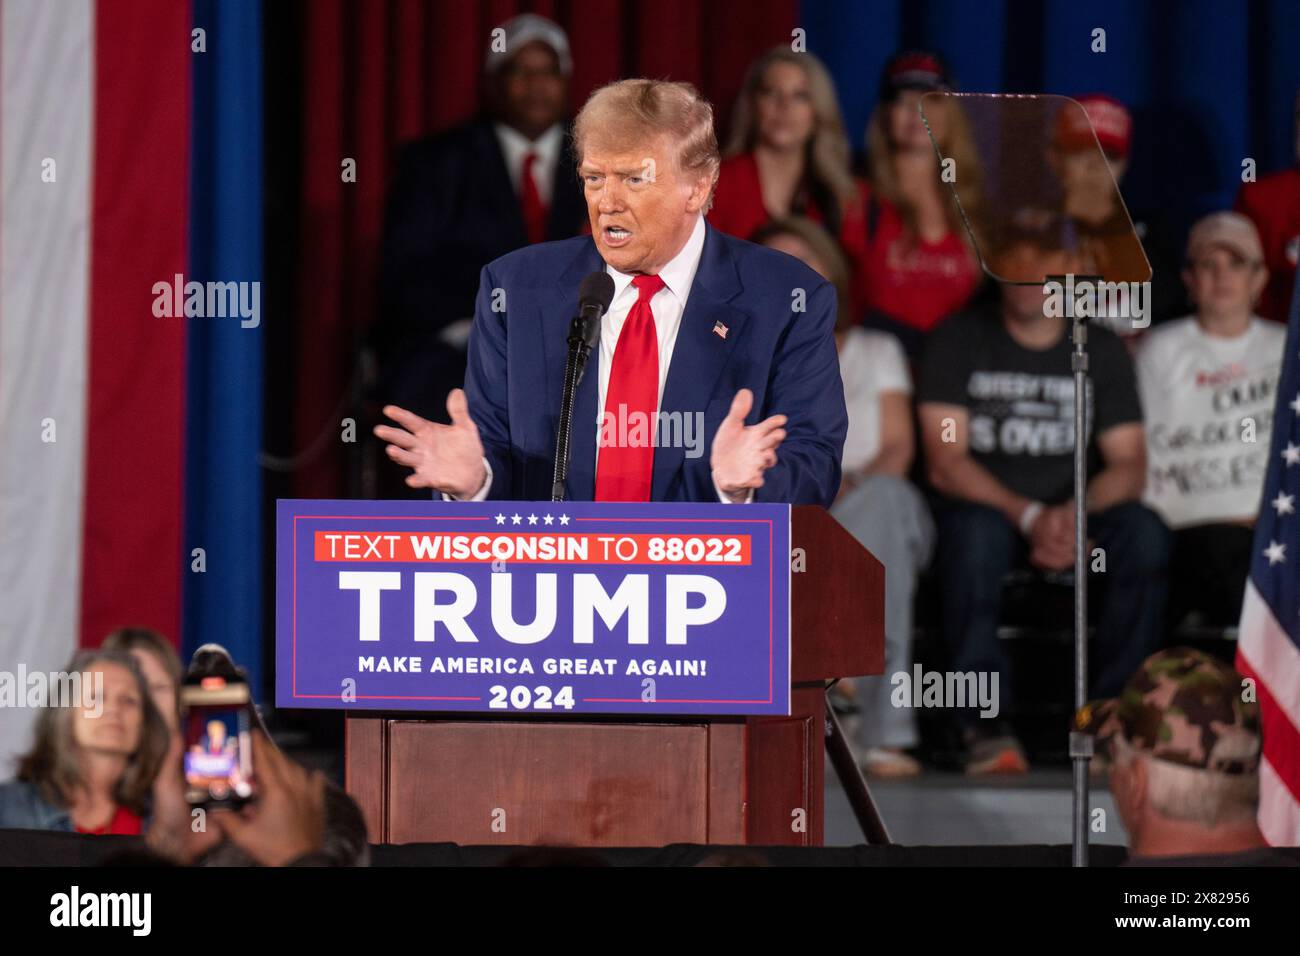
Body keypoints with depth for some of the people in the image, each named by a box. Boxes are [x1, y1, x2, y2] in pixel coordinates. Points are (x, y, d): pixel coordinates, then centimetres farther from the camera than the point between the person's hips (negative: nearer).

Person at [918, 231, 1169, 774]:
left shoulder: (1101, 349, 9)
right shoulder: (960, 342, 2)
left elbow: (1129, 465, 2)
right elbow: (945, 463, -8)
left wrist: (1073, 516, -19)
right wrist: (1029, 517, -22)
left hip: (1075, 515, 2)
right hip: (985, 505, -2)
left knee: (1144, 534, -29)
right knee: (977, 531, -38)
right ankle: (986, 725, -35)